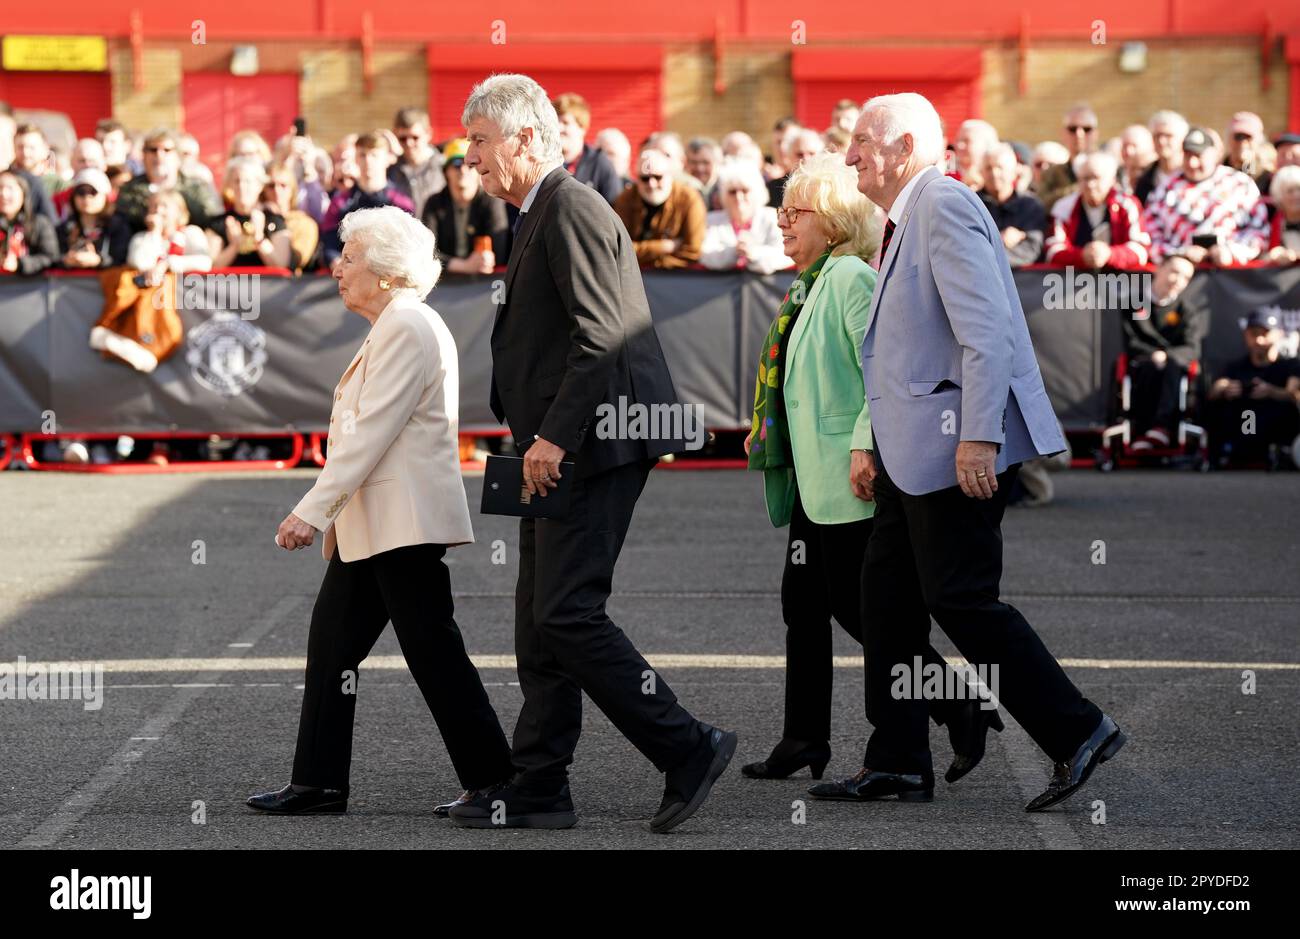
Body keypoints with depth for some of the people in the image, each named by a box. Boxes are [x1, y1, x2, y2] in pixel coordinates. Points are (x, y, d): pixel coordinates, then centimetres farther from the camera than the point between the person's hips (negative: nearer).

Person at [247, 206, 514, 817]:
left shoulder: (407, 327, -15)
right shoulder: (396, 326, 18)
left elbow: (371, 432, -21)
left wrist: (314, 510, -22)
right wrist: (334, 515, 20)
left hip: (405, 524, -11)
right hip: (372, 525, 11)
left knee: (434, 653, -6)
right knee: (332, 643, 10)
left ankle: (493, 782, 0)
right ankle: (318, 783, 14)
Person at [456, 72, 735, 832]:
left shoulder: (572, 209, -12)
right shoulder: (543, 216, 21)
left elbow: (602, 336, -20)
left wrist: (553, 436, -21)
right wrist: (539, 438, 18)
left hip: (595, 447, -11)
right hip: (563, 450, 11)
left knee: (567, 614, -13)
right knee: (541, 620, 10)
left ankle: (688, 750, -9)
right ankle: (539, 787, 14)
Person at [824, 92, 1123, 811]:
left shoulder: (943, 206, -13)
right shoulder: (904, 222, 18)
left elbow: (986, 331, -21)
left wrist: (978, 437, -26)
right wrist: (878, 447, 21)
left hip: (958, 449, -10)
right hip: (915, 451, 10)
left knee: (960, 601, -9)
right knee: (888, 592, 10)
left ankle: (1078, 734, -3)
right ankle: (897, 765, 15)